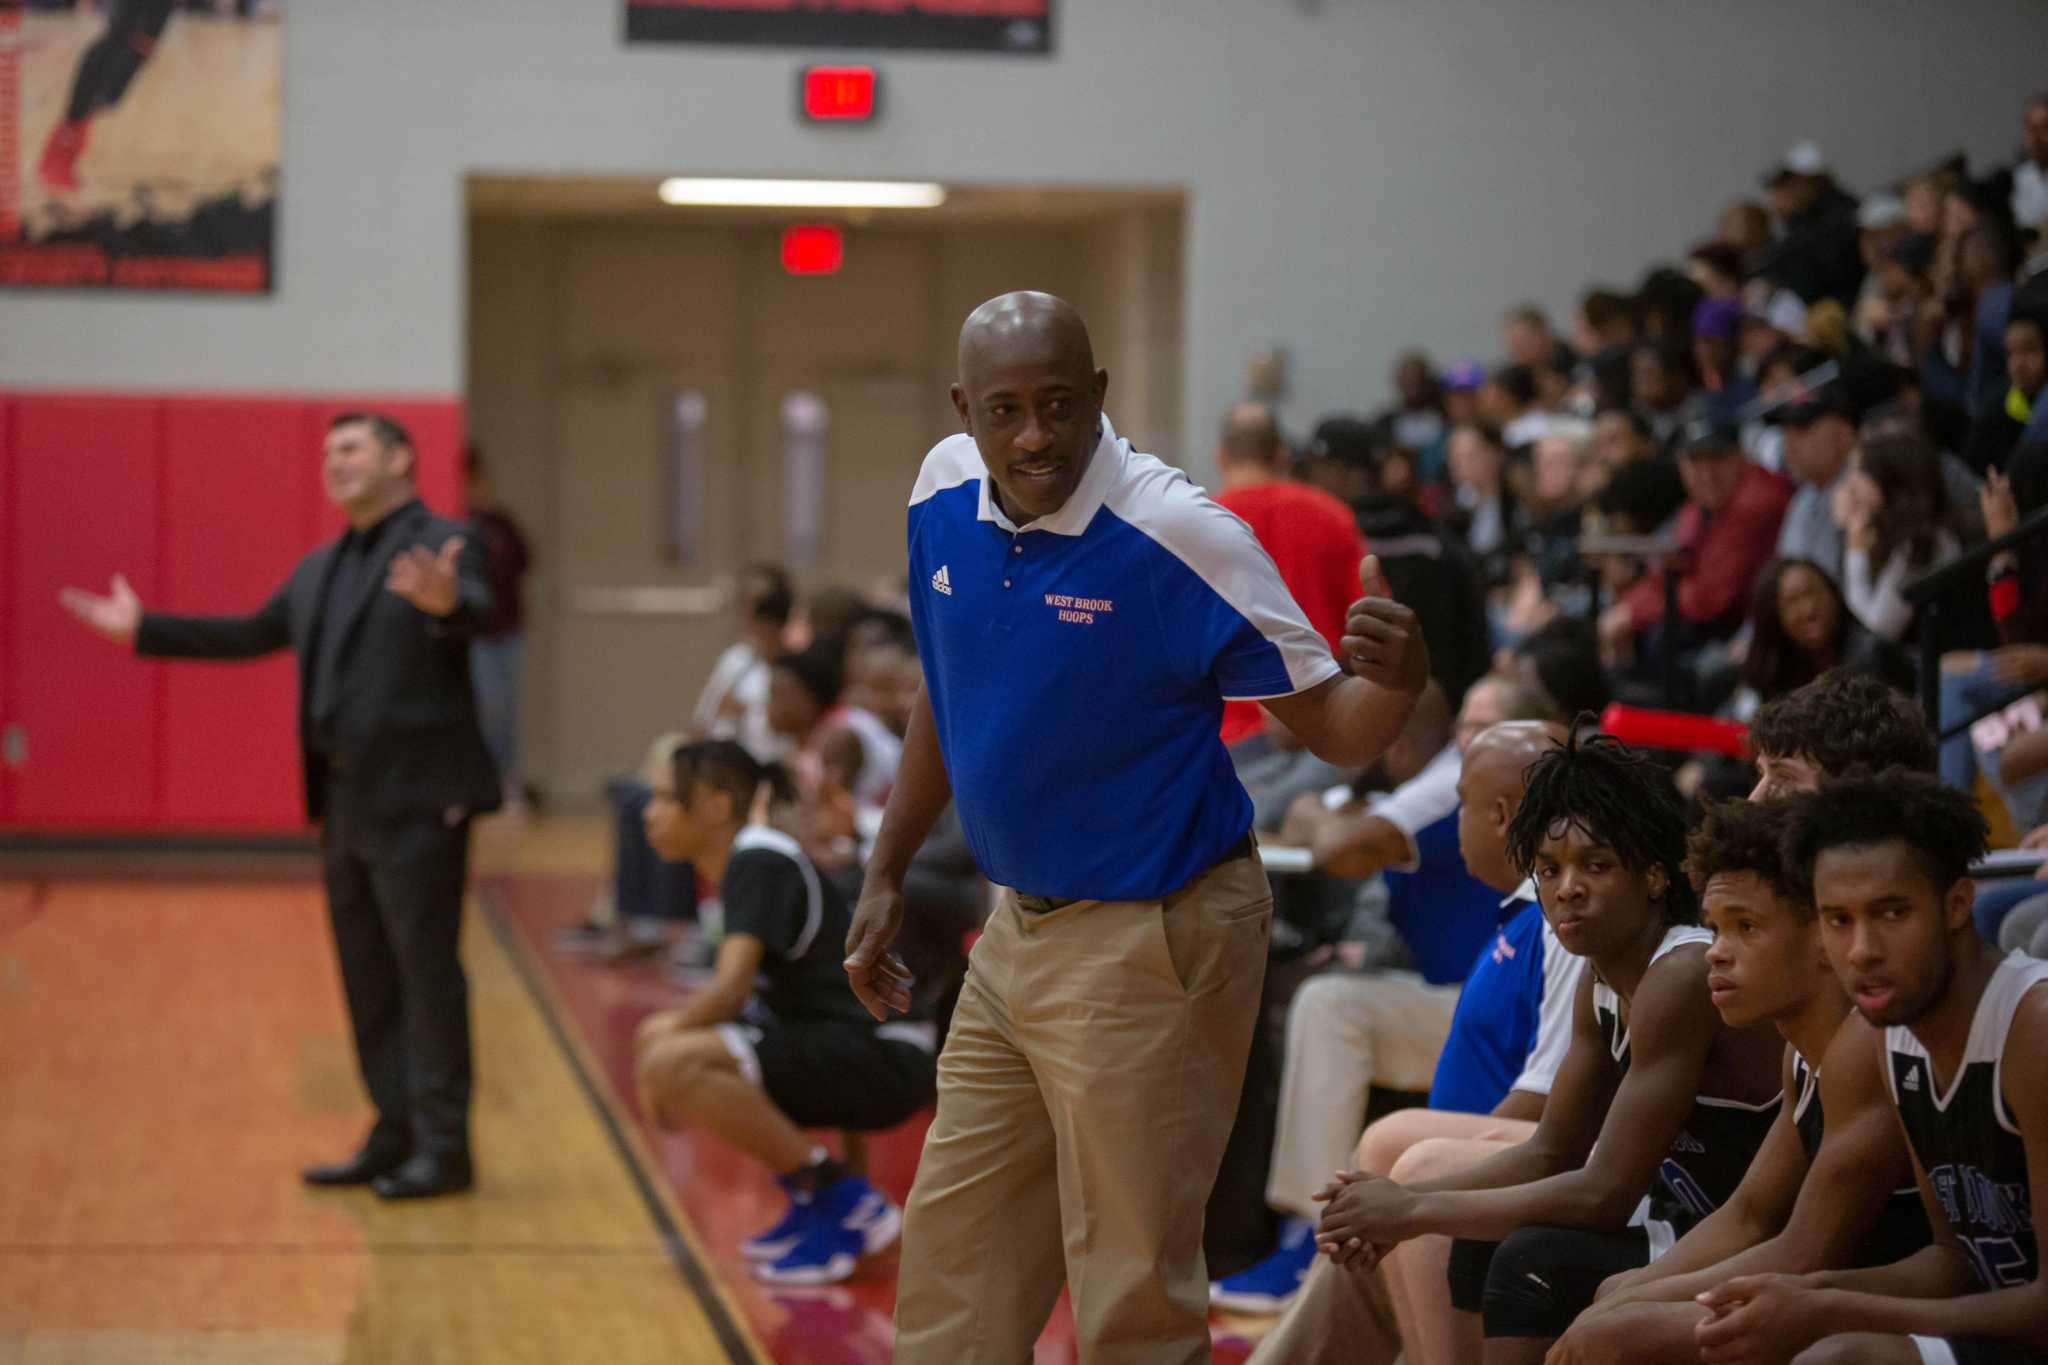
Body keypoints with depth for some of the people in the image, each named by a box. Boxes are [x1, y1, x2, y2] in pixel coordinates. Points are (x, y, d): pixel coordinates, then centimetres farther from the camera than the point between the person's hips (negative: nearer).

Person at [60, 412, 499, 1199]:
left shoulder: (441, 548, -9)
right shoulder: (321, 569, 17)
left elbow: (474, 613, -29)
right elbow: (252, 634, 27)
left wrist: (445, 604, -53)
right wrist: (142, 629, 29)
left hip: (416, 799, -8)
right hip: (345, 800, 8)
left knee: (426, 970, -6)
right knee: (367, 977, 12)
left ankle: (444, 1148, 0)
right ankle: (395, 1136, 20)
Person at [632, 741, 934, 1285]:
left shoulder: (760, 860, -13)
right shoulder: (746, 860, 14)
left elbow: (731, 989, -23)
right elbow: (742, 991, 21)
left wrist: (669, 1031, -7)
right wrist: (669, 1027, 6)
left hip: (886, 1057, -10)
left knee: (674, 1063, -24)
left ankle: (843, 1202, -13)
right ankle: (815, 1197, 10)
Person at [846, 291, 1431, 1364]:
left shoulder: (1181, 536, -20)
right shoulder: (944, 494, -2)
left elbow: (1332, 729, -16)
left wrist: (1396, 681, -39)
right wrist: (887, 875, 17)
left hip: (1148, 943, -7)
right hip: (1016, 930, 7)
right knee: (950, 1258, 17)